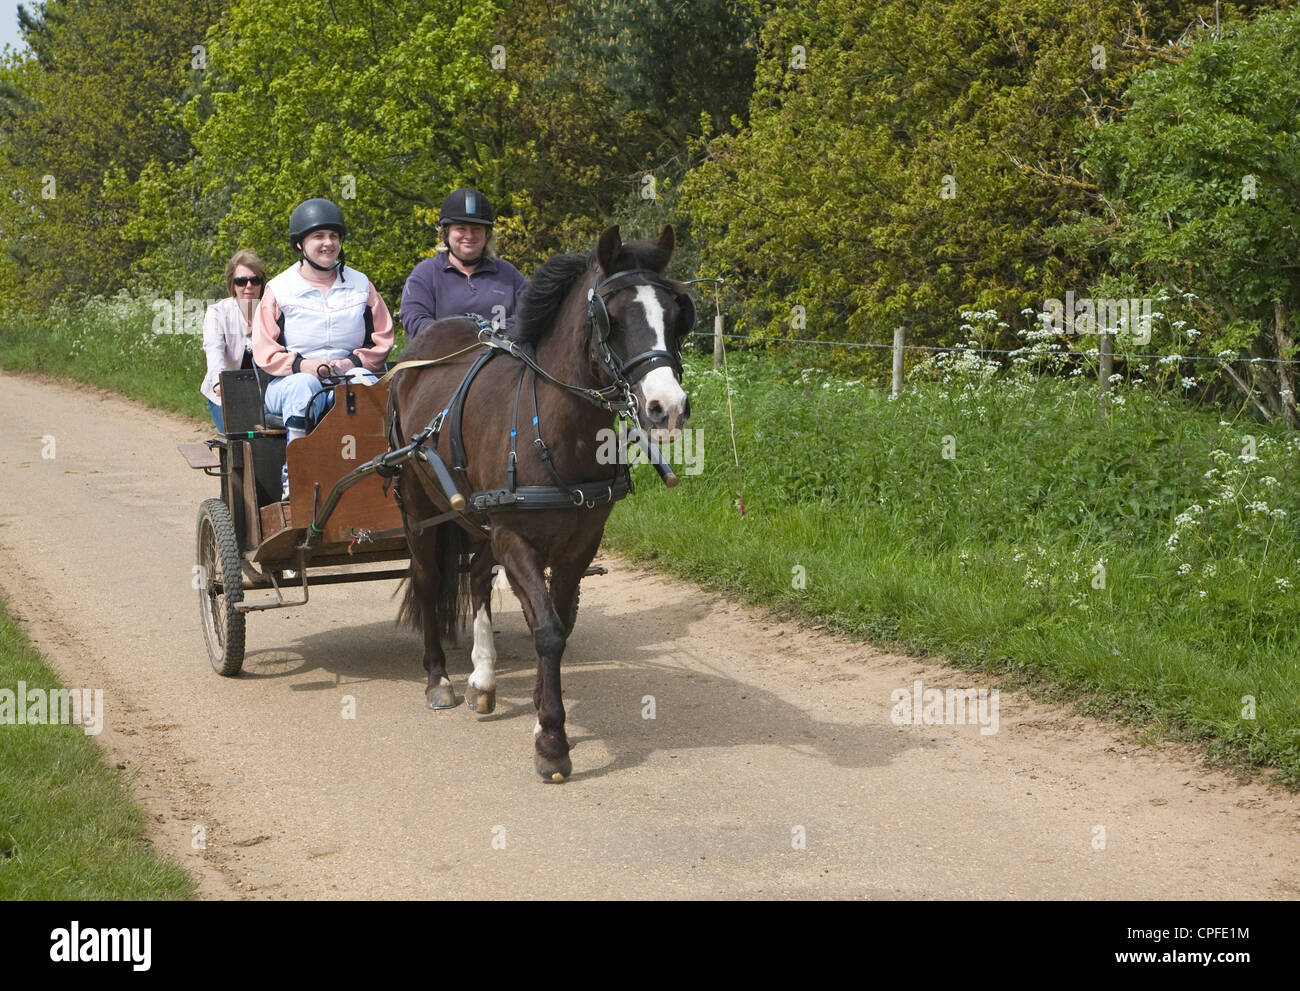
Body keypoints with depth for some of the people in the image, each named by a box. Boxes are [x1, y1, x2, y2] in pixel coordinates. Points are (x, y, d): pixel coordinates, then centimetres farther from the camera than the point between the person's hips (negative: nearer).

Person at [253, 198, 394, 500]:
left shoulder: (360, 285, 15)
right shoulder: (279, 289, 7)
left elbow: (382, 339, 13)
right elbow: (265, 351, 2)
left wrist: (354, 362, -7)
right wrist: (302, 365, -17)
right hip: (291, 378, -1)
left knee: (367, 384, -34)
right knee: (303, 387, -38)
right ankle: (293, 474, -38)